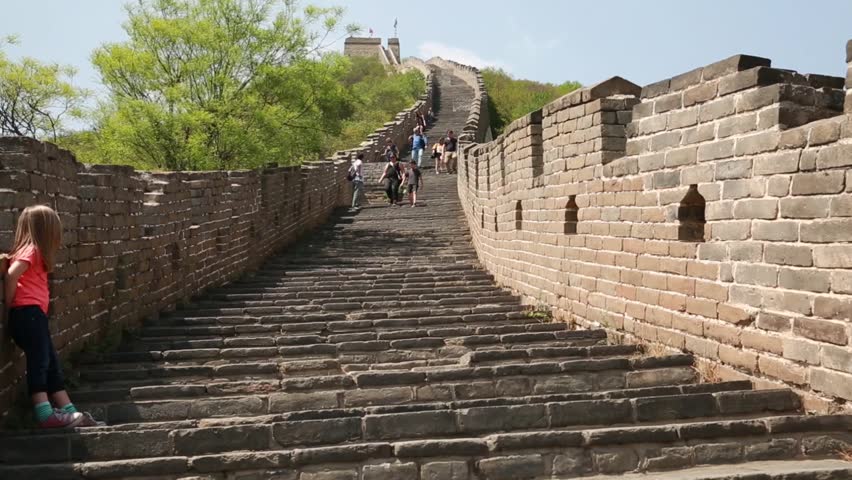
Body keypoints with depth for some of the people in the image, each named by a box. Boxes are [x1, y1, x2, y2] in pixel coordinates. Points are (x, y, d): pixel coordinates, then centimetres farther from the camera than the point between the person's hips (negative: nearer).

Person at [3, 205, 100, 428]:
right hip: (29, 312, -10)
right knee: (39, 362, -12)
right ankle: (46, 415, -14)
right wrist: (10, 301, -12)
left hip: (34, 316, 10)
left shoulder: (33, 251, 23)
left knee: (52, 364, 9)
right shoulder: (31, 250, -5)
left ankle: (69, 412, 12)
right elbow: (12, 274, -22)